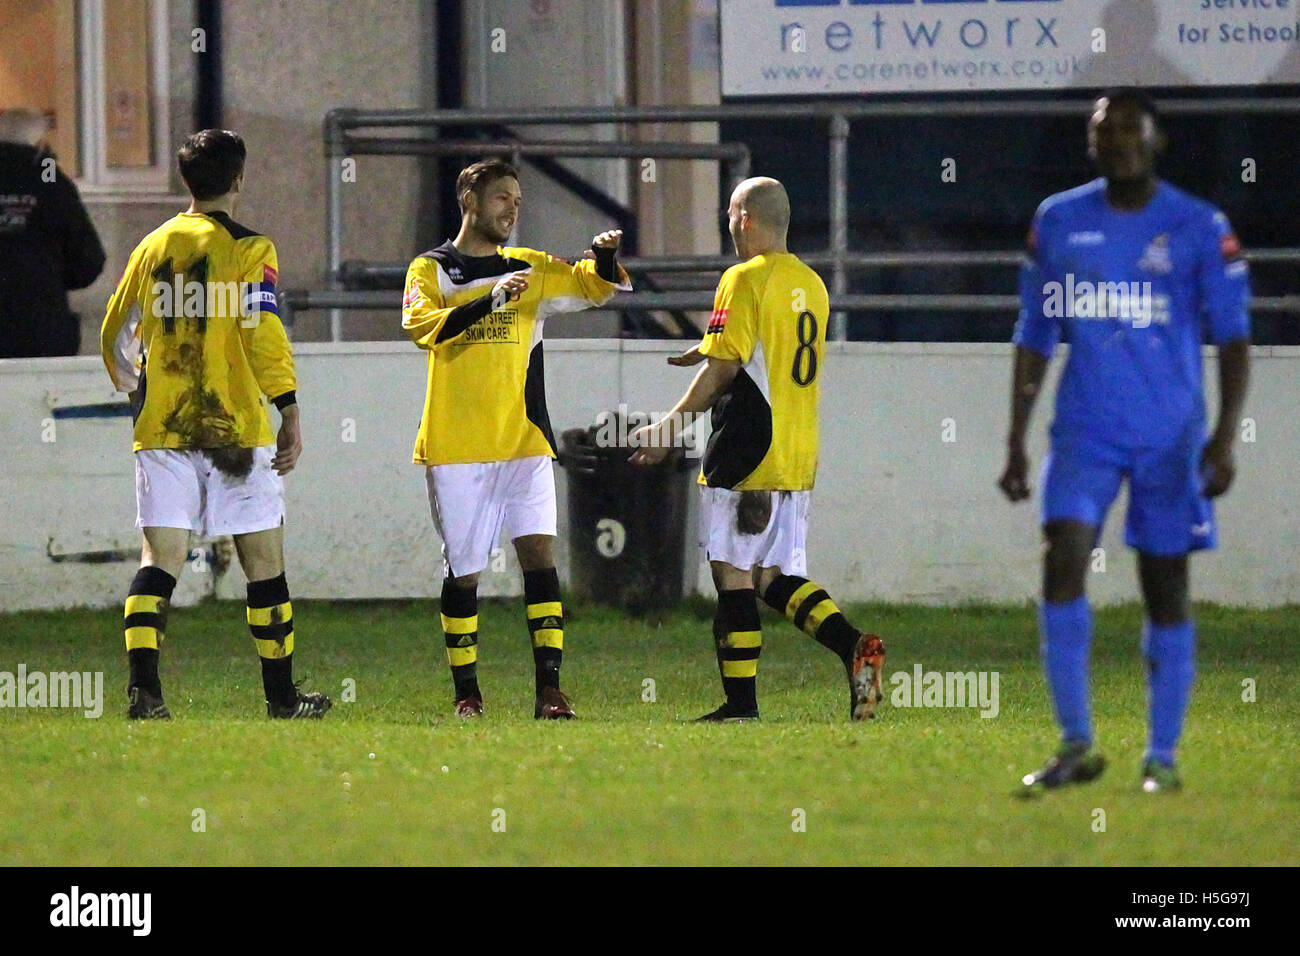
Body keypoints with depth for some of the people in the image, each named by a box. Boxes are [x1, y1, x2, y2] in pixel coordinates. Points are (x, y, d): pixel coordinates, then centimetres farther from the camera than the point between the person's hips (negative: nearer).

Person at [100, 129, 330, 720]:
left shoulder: (152, 247, 10)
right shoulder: (249, 249, -4)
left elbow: (116, 335, 16)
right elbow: (265, 337, -11)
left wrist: (135, 393, 33)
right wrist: (291, 416, -6)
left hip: (161, 428, 3)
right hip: (235, 427, -3)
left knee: (160, 558, -1)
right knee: (264, 560, 7)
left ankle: (142, 686, -18)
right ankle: (281, 695, 11)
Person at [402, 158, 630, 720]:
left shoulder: (531, 269, 16)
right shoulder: (431, 269, 4)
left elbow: (593, 285, 15)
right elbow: (421, 325, -14)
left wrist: (604, 254, -7)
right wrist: (492, 301, -24)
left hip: (524, 441, 3)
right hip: (455, 446, -3)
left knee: (538, 551, -11)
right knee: (463, 569, 0)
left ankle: (549, 688, -15)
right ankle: (466, 691, 9)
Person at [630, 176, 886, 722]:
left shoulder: (745, 279, -10)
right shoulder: (811, 284, 14)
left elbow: (724, 370, -13)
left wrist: (669, 428, -6)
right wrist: (711, 353, 30)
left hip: (745, 452, -8)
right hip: (799, 456, 8)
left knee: (733, 573, -2)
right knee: (776, 576, 11)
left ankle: (740, 699, -3)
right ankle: (854, 646, -9)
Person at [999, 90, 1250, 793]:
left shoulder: (1200, 228, -1)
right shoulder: (1058, 223, 5)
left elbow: (1232, 339, -2)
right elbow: (1034, 339, 12)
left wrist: (1224, 437, -14)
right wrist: (1016, 443, 8)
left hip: (1172, 437, -1)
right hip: (1086, 431, 1)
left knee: (1166, 591, 3)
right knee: (1064, 561, -18)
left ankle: (1162, 756, 13)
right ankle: (1075, 746, -14)